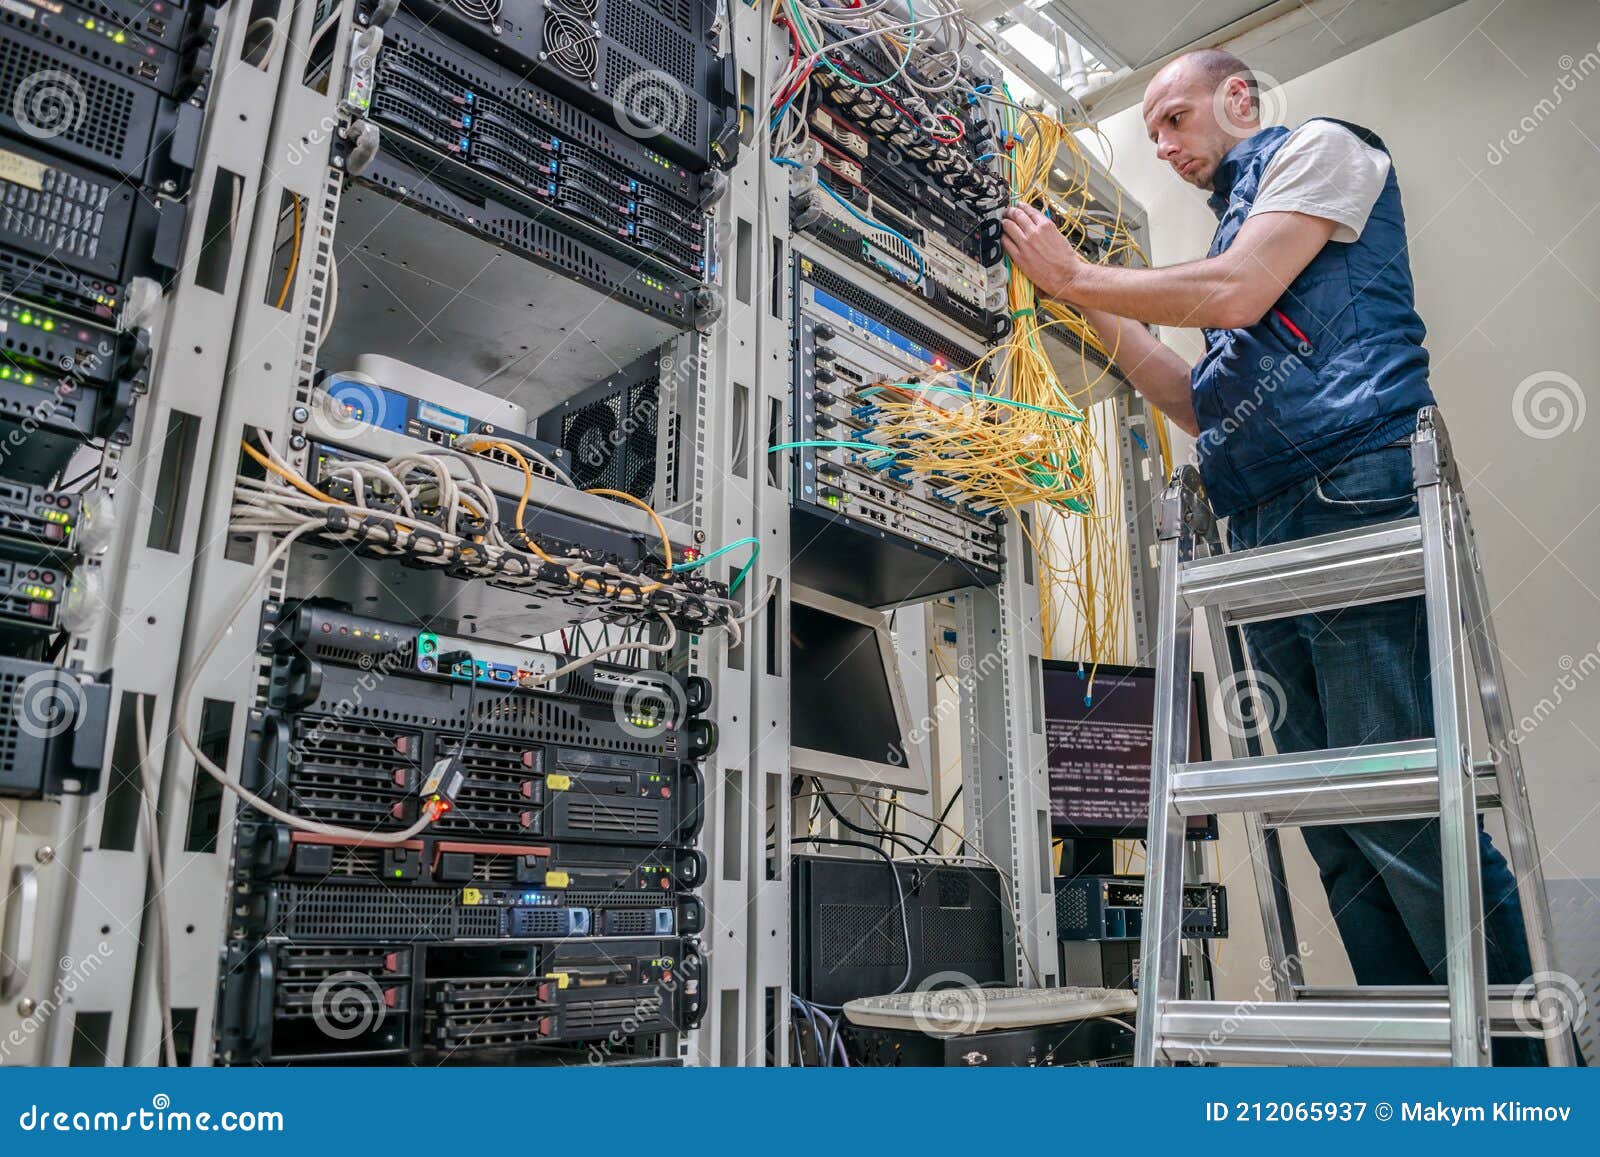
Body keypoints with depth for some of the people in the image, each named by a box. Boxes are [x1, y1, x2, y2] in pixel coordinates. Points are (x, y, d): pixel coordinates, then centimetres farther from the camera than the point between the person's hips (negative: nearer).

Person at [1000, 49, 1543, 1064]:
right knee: (1337, 829, 4)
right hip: (1268, 538, 8)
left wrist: (1076, 276, 3)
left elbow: (1233, 296, -8)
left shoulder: (1321, 148, 10)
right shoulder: (1239, 223, 32)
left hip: (1353, 496, -8)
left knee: (1397, 807, -13)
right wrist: (1097, 312, 21)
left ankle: (1515, 1066, -2)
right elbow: (1206, 406, 25)